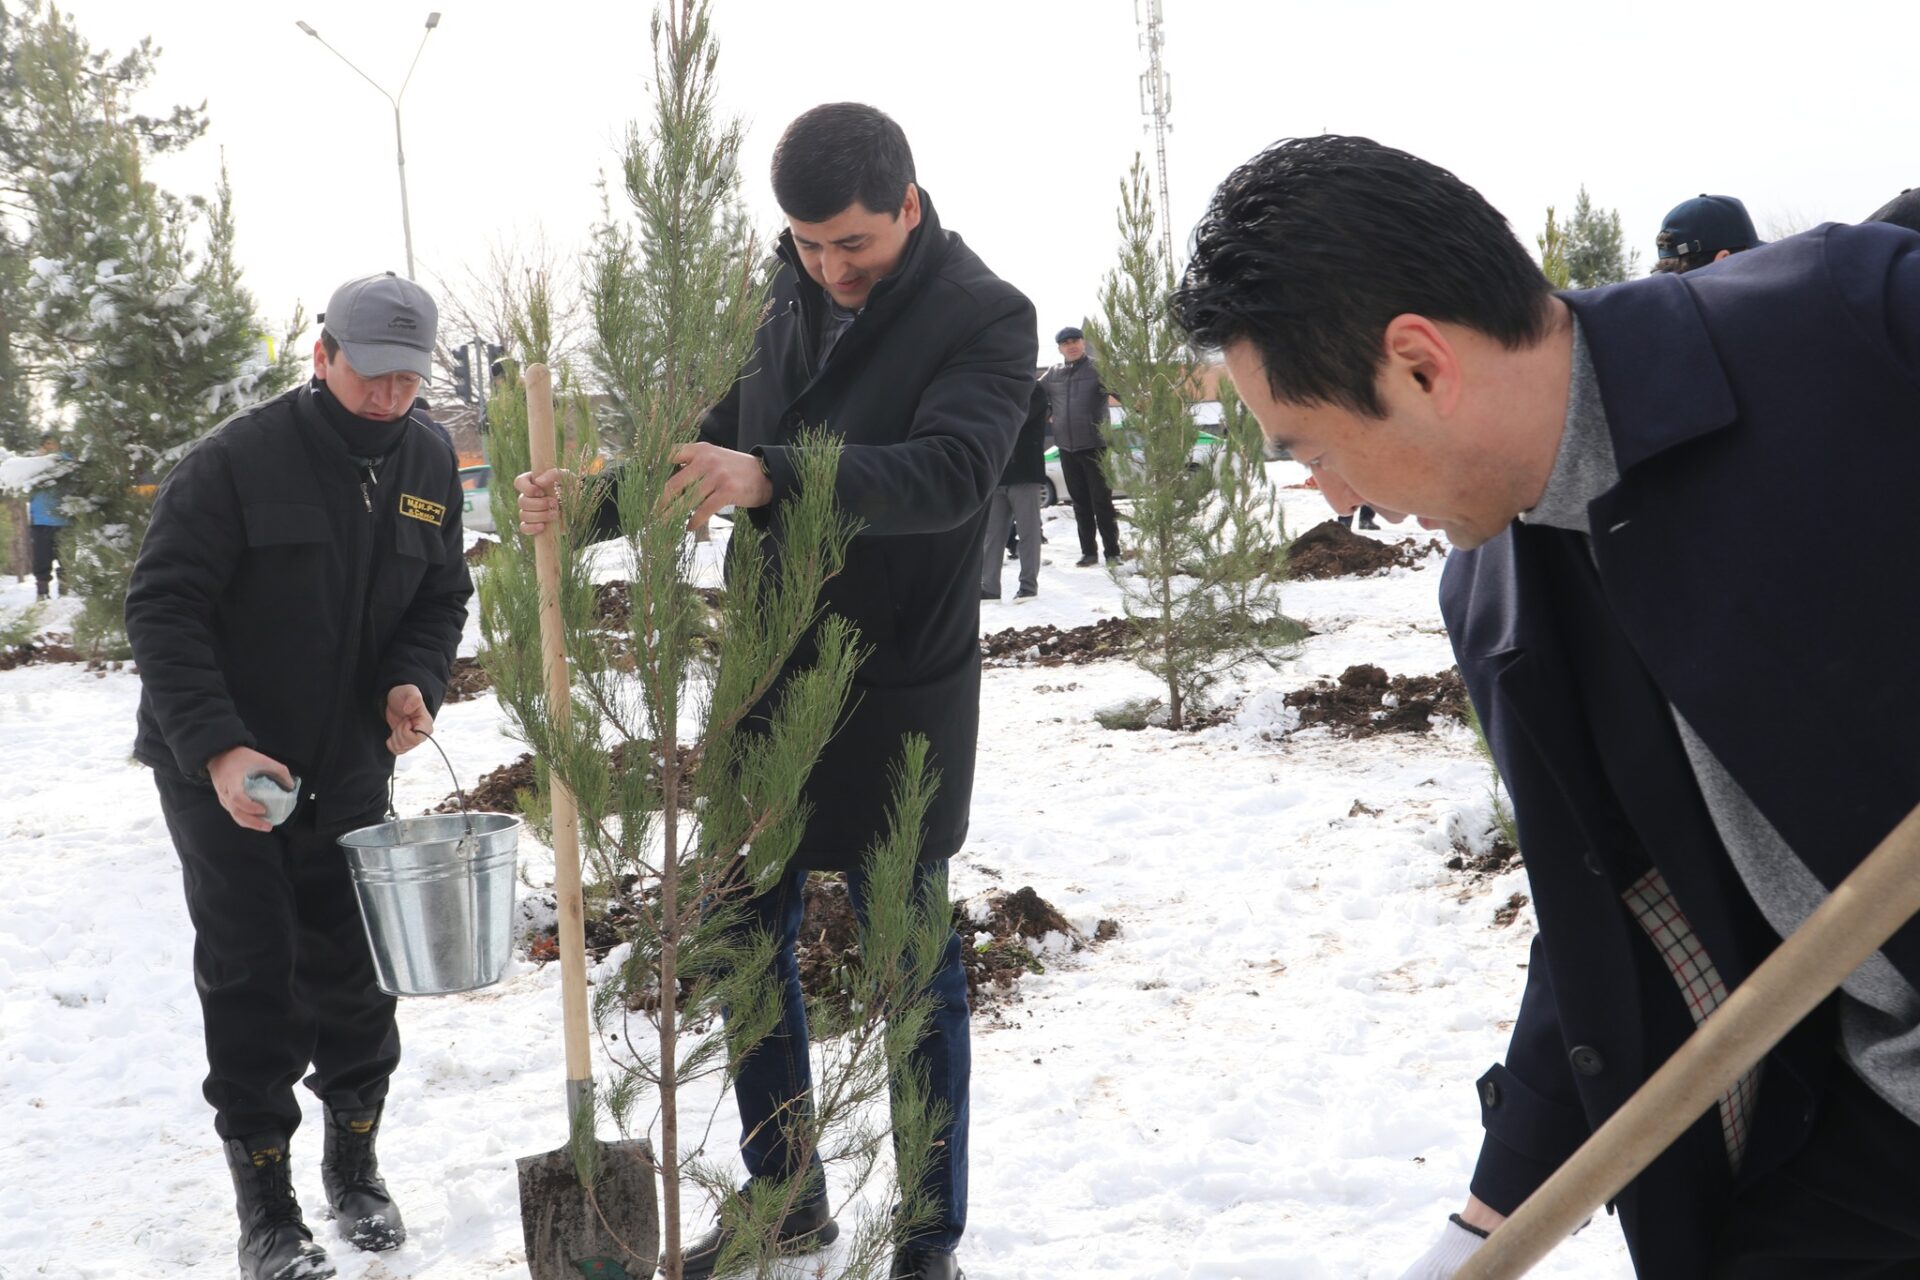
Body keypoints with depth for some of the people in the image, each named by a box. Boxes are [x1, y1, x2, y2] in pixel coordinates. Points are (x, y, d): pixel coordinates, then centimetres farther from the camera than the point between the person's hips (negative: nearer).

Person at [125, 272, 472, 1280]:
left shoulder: (428, 464, 1)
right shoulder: (236, 460, -17)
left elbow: (440, 598, 11)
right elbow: (162, 608, -17)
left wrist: (414, 681, -10)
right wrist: (217, 746, -27)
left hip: (350, 770, 5)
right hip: (220, 772, -4)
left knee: (353, 973, 9)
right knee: (251, 982, -2)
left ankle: (354, 1164, 29)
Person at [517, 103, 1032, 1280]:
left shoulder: (985, 316, -13)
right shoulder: (797, 307, 8)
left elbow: (951, 471, -29)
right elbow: (724, 448, 13)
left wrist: (772, 477, -43)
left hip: (898, 699, -7)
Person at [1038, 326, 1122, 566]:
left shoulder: (1098, 369, -5)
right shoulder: (1053, 374, 9)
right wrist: (1044, 415, 9)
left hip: (1095, 445, -5)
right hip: (1066, 447, 5)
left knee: (1101, 500, -3)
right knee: (1080, 502, 11)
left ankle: (1112, 552, 3)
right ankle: (1088, 552, 18)